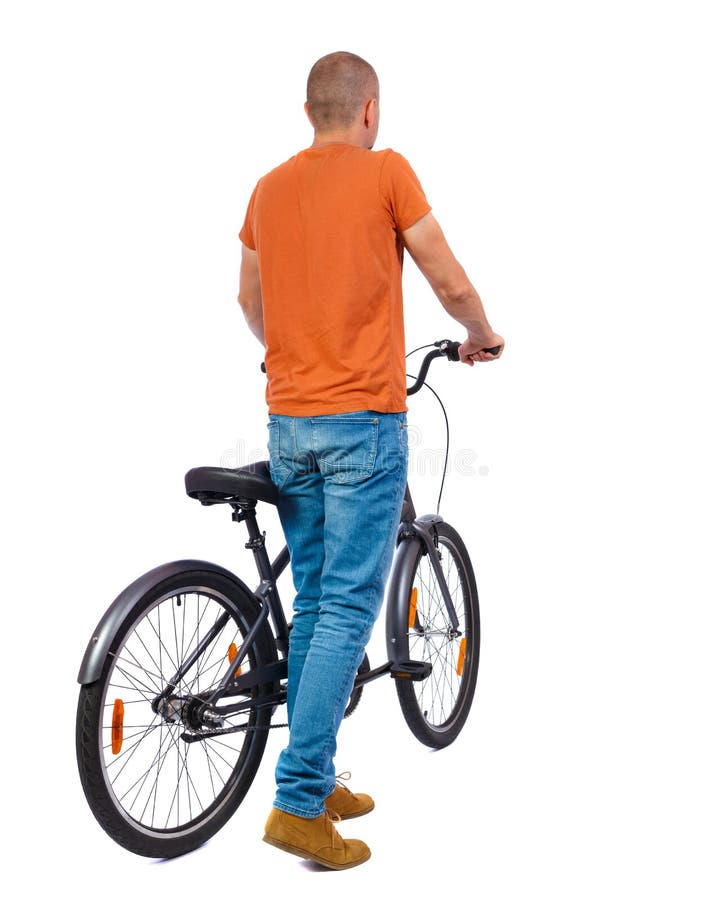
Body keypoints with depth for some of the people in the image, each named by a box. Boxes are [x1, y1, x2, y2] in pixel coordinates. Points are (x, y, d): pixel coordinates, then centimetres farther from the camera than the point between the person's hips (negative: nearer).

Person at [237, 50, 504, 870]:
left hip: (289, 422, 6)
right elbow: (450, 284, -2)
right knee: (348, 609, -4)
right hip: (363, 419, -6)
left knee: (313, 603, 14)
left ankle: (316, 783, 21)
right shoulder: (386, 172, -5)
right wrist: (480, 338, 18)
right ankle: (298, 803, -6)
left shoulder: (268, 188, 11)